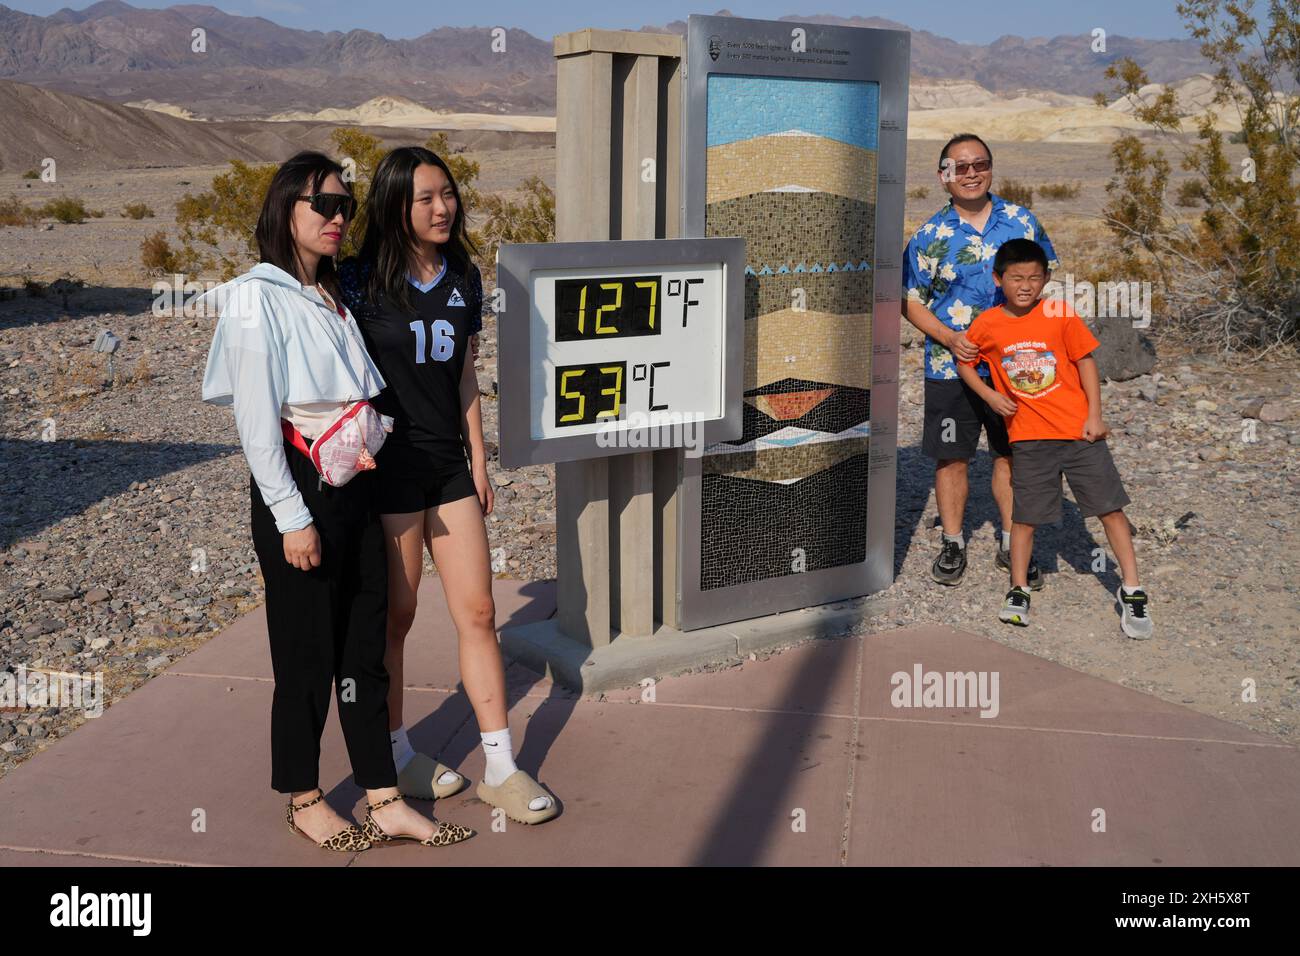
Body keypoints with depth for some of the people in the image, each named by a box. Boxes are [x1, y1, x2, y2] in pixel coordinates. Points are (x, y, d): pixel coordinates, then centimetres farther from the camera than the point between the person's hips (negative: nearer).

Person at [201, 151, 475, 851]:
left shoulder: (333, 294, 14)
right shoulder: (258, 296, -10)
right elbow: (256, 418, -15)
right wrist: (292, 517, -17)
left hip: (355, 484, 8)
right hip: (299, 485, -7)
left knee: (365, 643, 9)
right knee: (307, 650, 4)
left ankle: (384, 802, 17)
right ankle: (303, 800, 22)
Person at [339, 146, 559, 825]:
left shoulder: (462, 278, 8)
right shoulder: (362, 279, -9)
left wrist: (477, 457, 13)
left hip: (449, 463, 5)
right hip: (388, 465, -5)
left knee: (477, 613, 4)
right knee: (394, 617, 6)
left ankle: (501, 768, 12)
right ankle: (395, 755, 25)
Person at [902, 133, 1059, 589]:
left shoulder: (1022, 221, 4)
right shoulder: (930, 235, -2)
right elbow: (911, 300, 0)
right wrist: (950, 338, -14)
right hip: (951, 367, -1)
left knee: (1012, 454, 9)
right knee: (952, 457, 5)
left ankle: (1012, 543, 23)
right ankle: (953, 544, 20)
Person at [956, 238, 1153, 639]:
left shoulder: (1059, 314, -7)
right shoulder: (986, 326, -3)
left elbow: (1085, 361, -1)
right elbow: (964, 364, 12)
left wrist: (1094, 415, -6)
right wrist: (990, 396, -3)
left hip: (1078, 429, 0)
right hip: (1028, 435, 1)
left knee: (1110, 507, 2)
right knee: (1025, 515, 6)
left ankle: (1131, 590, 12)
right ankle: (1018, 592, 22)